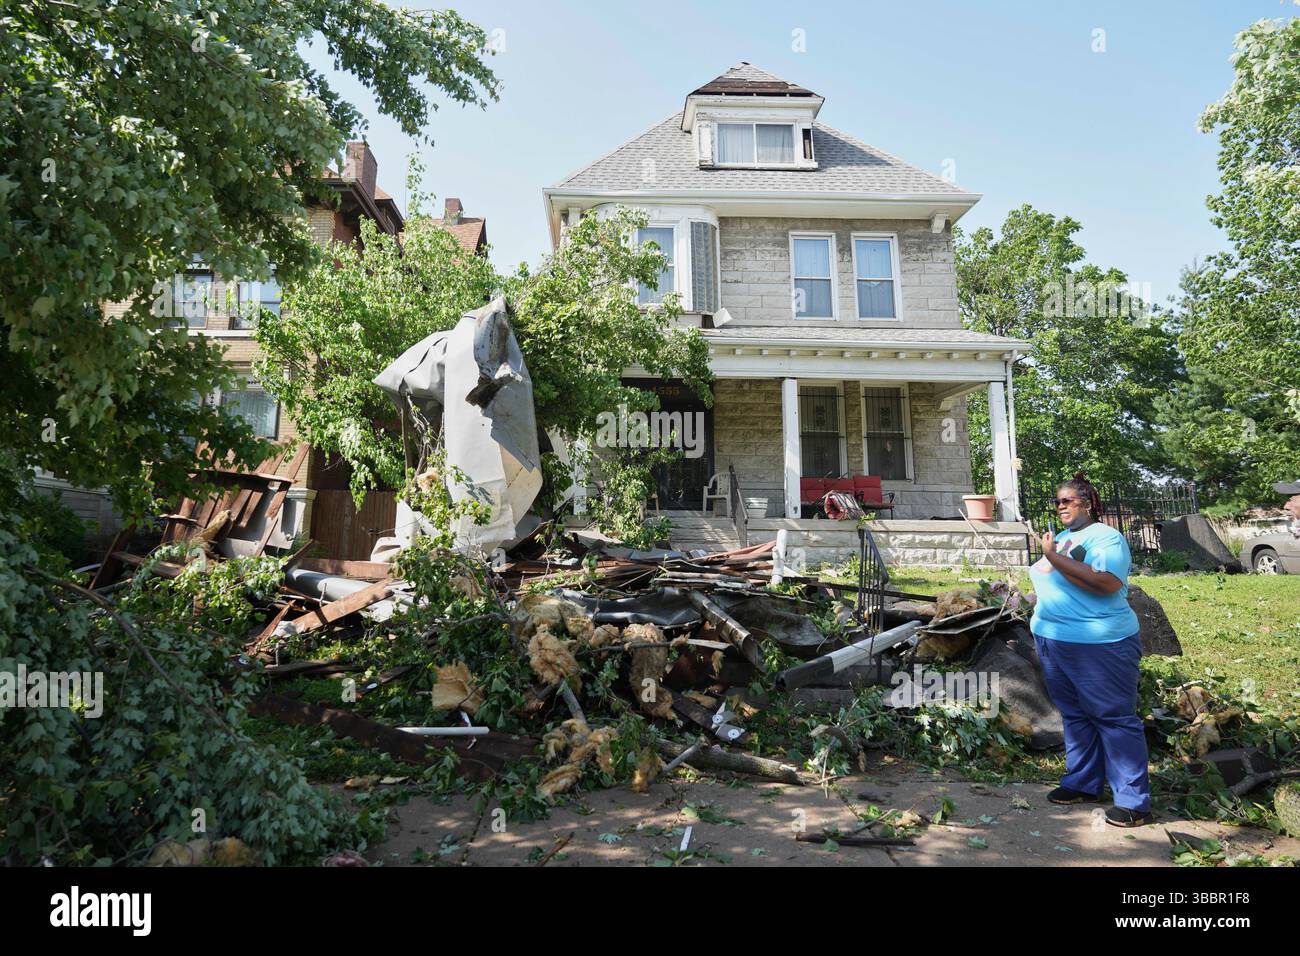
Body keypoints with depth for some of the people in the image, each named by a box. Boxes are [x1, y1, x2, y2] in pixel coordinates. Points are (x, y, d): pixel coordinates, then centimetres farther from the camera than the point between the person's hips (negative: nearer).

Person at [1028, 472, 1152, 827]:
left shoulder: (1106, 536, -10)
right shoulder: (1061, 537, 15)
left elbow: (1106, 583, -27)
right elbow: (1045, 582, 26)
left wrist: (1056, 558, -24)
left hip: (1099, 645, -8)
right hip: (1054, 642, 8)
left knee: (1115, 718, -2)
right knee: (1075, 716, 16)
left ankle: (1134, 802, 5)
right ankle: (1083, 783, 28)